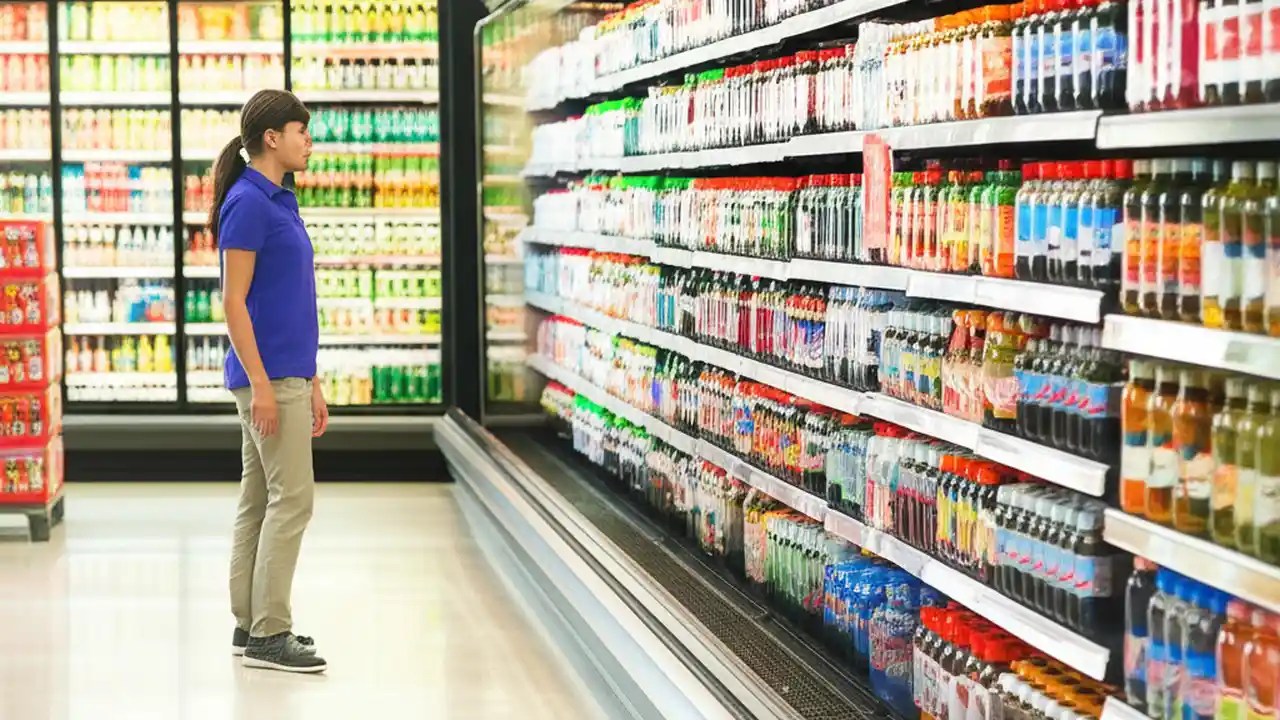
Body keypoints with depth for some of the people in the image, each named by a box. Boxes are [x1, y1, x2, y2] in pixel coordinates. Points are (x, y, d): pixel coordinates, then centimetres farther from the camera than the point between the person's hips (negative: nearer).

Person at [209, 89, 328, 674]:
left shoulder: (277, 201, 15)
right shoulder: (248, 202, -13)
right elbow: (234, 302, -16)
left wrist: (310, 384, 19)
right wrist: (261, 385, -20)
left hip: (286, 373, 9)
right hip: (267, 375, -9)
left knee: (259, 500, 11)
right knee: (292, 498, -8)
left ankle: (250, 626, 16)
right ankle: (268, 634, -5)